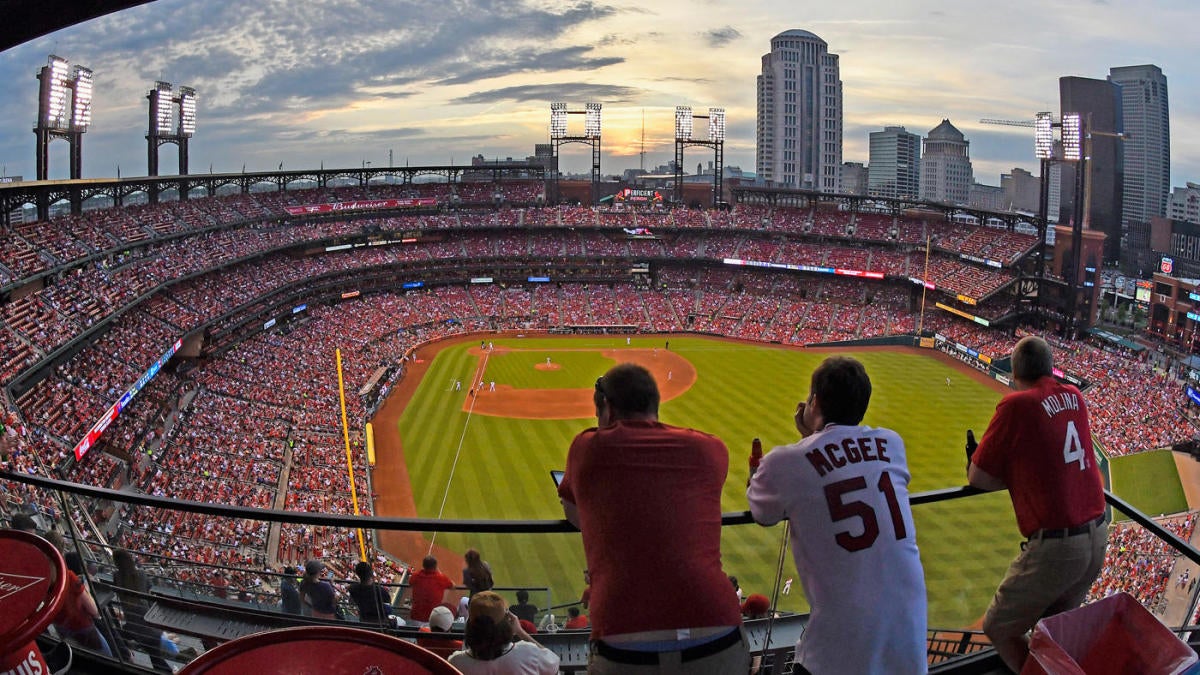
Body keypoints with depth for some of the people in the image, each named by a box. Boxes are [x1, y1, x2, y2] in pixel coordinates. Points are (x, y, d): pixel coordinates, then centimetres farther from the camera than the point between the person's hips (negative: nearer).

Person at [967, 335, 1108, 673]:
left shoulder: (1016, 404, -12)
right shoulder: (1074, 397, 6)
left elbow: (977, 478, -7)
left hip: (1054, 548, -7)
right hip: (1098, 537, 7)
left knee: (998, 630, 8)